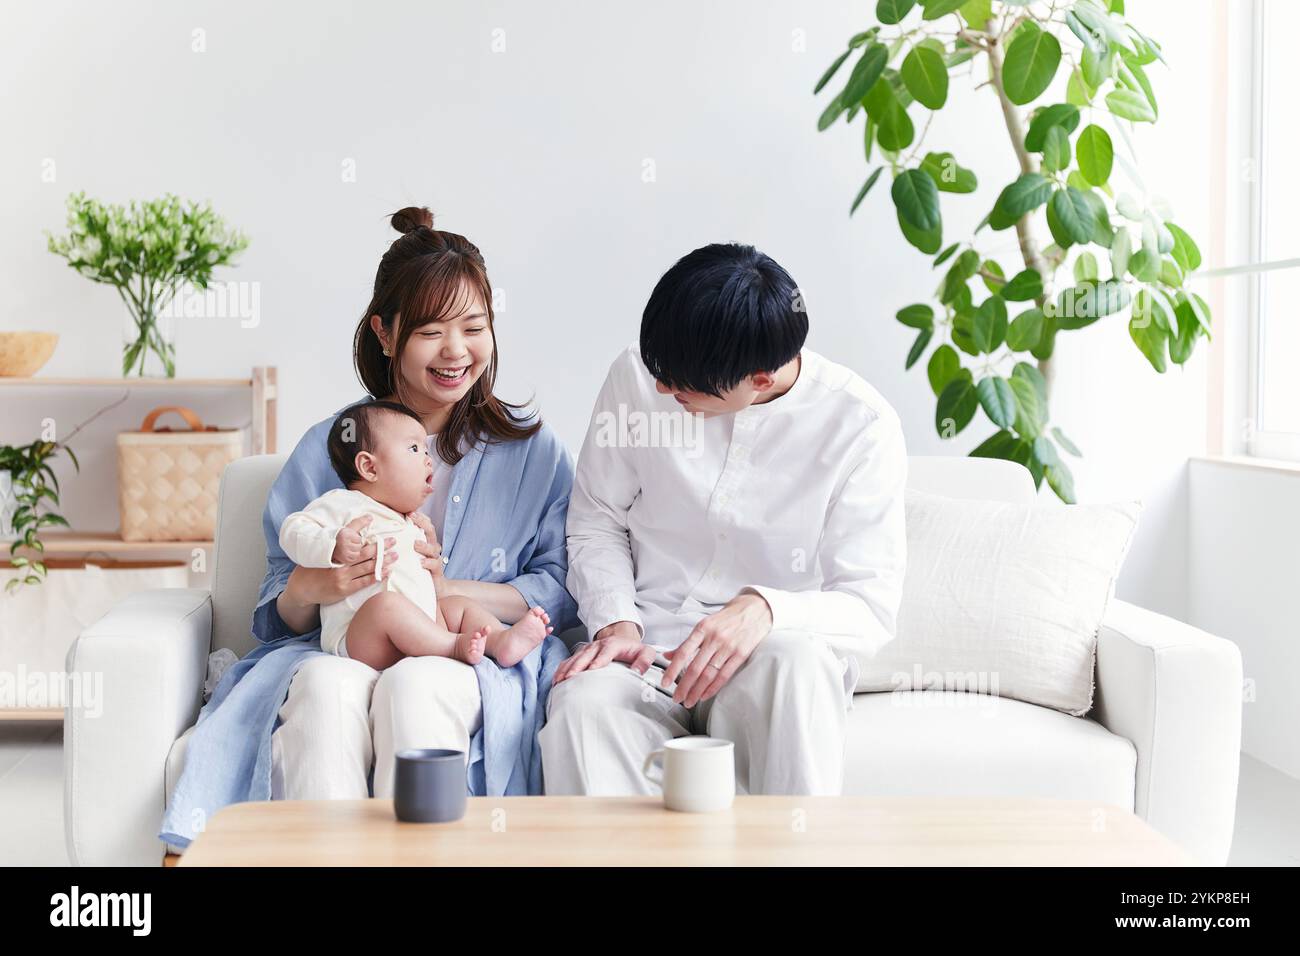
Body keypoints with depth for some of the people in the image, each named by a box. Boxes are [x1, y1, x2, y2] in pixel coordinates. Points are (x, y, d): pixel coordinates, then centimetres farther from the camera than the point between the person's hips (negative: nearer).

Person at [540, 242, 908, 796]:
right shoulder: (638, 376, -1)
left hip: (767, 655, -1)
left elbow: (871, 608, -10)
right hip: (646, 648, 2)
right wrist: (617, 622, -8)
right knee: (581, 704, -33)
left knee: (794, 657, -37)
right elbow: (596, 522, 11)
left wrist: (764, 609, -30)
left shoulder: (861, 424, -9)